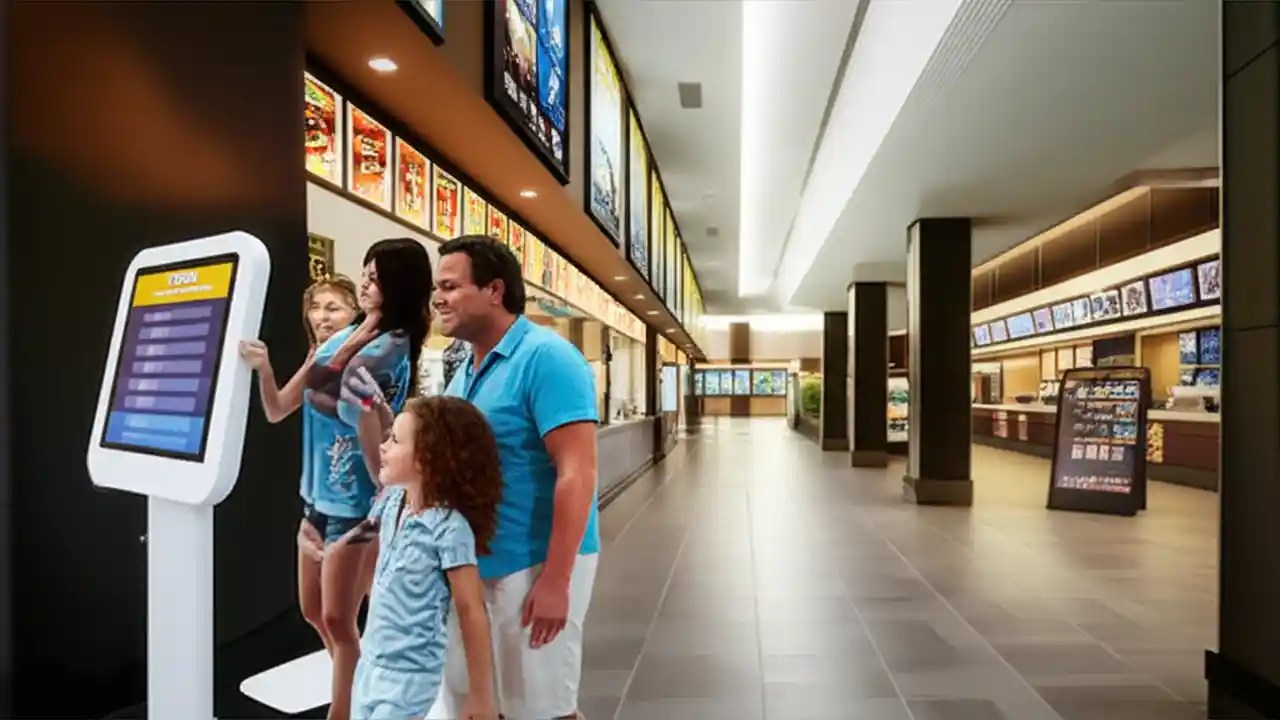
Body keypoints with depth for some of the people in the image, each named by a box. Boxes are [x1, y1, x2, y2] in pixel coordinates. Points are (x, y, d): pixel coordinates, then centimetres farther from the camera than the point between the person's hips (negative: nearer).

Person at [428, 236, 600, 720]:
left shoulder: (545, 357, -17)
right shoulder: (466, 370, 10)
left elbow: (576, 473, -22)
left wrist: (554, 580, -23)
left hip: (533, 566, -8)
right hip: (474, 565, 8)